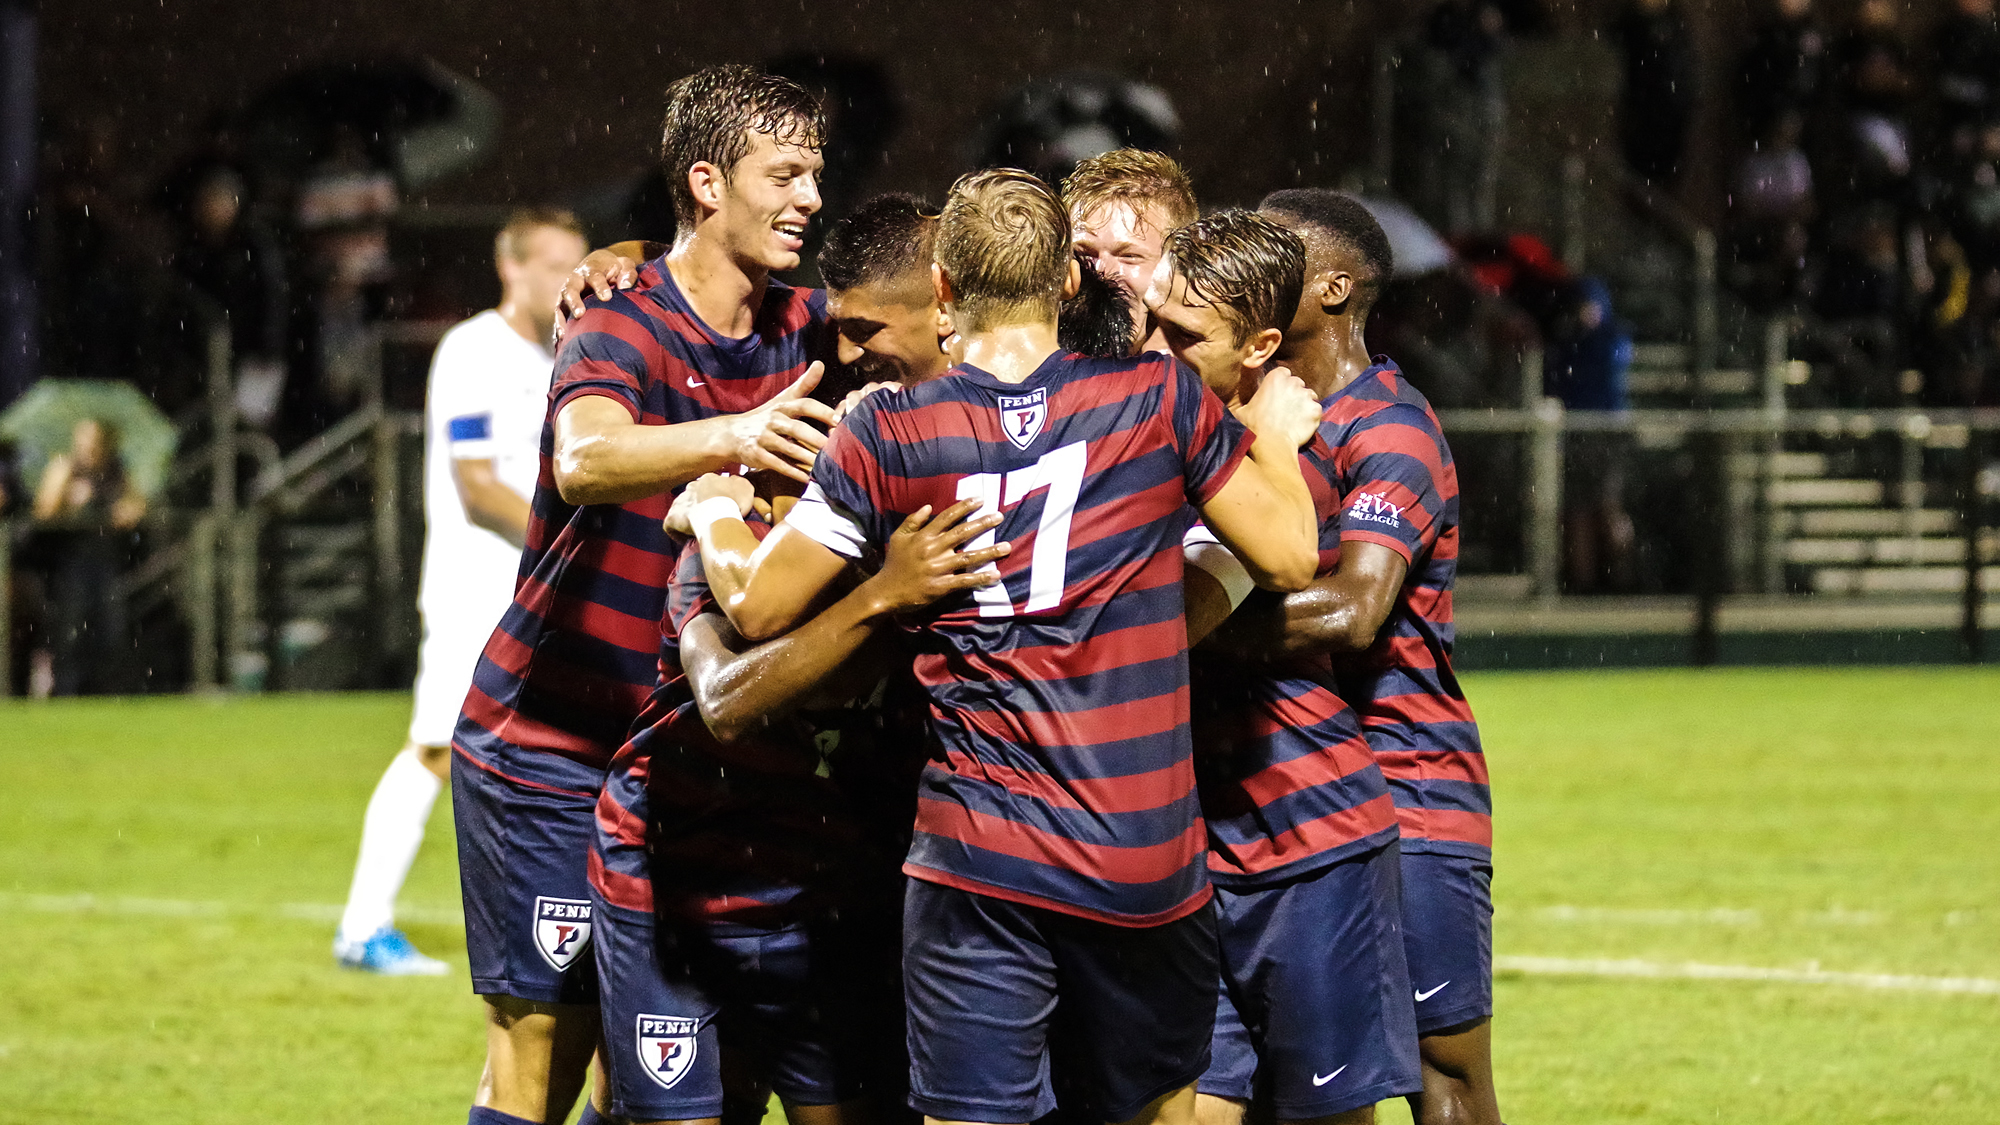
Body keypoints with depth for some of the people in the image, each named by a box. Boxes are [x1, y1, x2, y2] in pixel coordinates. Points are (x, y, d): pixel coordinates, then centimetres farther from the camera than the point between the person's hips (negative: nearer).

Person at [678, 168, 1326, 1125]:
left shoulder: (886, 436, -3)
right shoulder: (1161, 399, -2)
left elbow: (756, 605, 2)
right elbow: (1287, 558, 5)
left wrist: (712, 510, 24)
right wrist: (1275, 440, 24)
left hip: (977, 864, -1)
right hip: (1146, 860, 1)